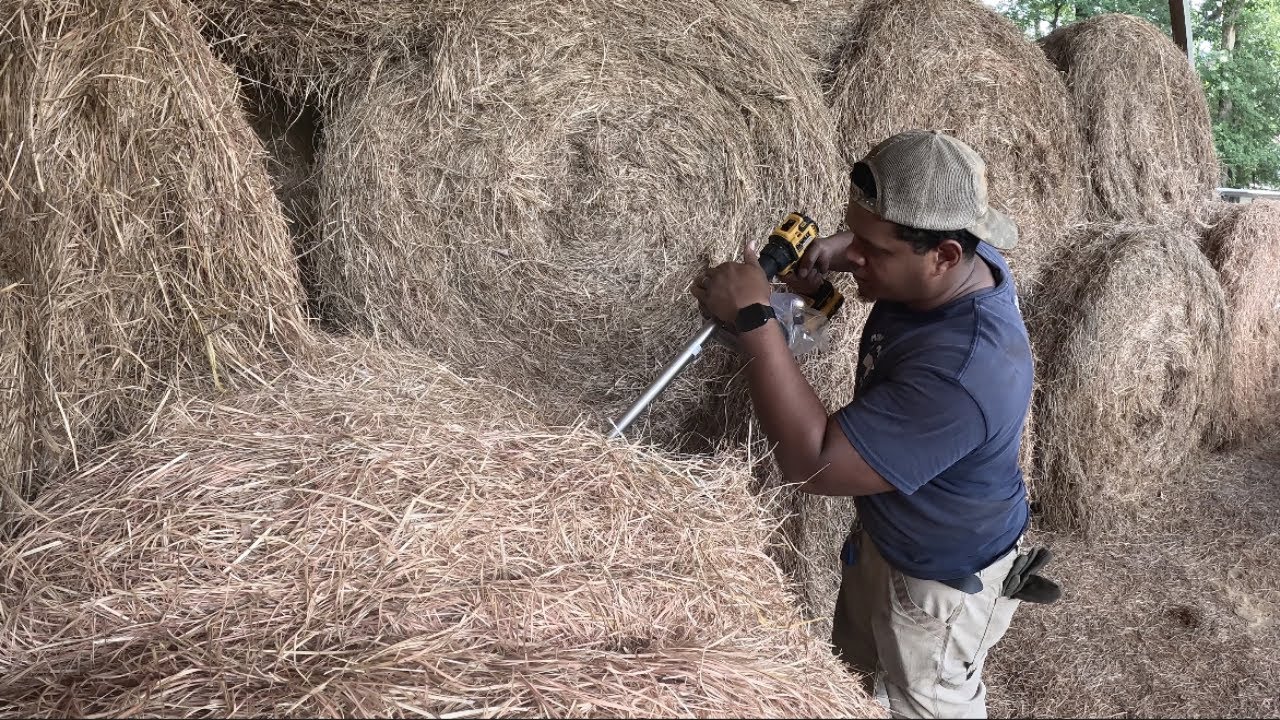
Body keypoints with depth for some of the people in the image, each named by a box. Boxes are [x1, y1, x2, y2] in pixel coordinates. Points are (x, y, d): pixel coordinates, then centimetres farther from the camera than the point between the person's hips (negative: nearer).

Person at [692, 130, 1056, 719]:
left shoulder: (961, 375, -43)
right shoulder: (963, 258, -16)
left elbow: (813, 465, -39)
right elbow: (875, 242, 9)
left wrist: (752, 317, -39)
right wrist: (835, 249, -13)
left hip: (944, 577, -8)